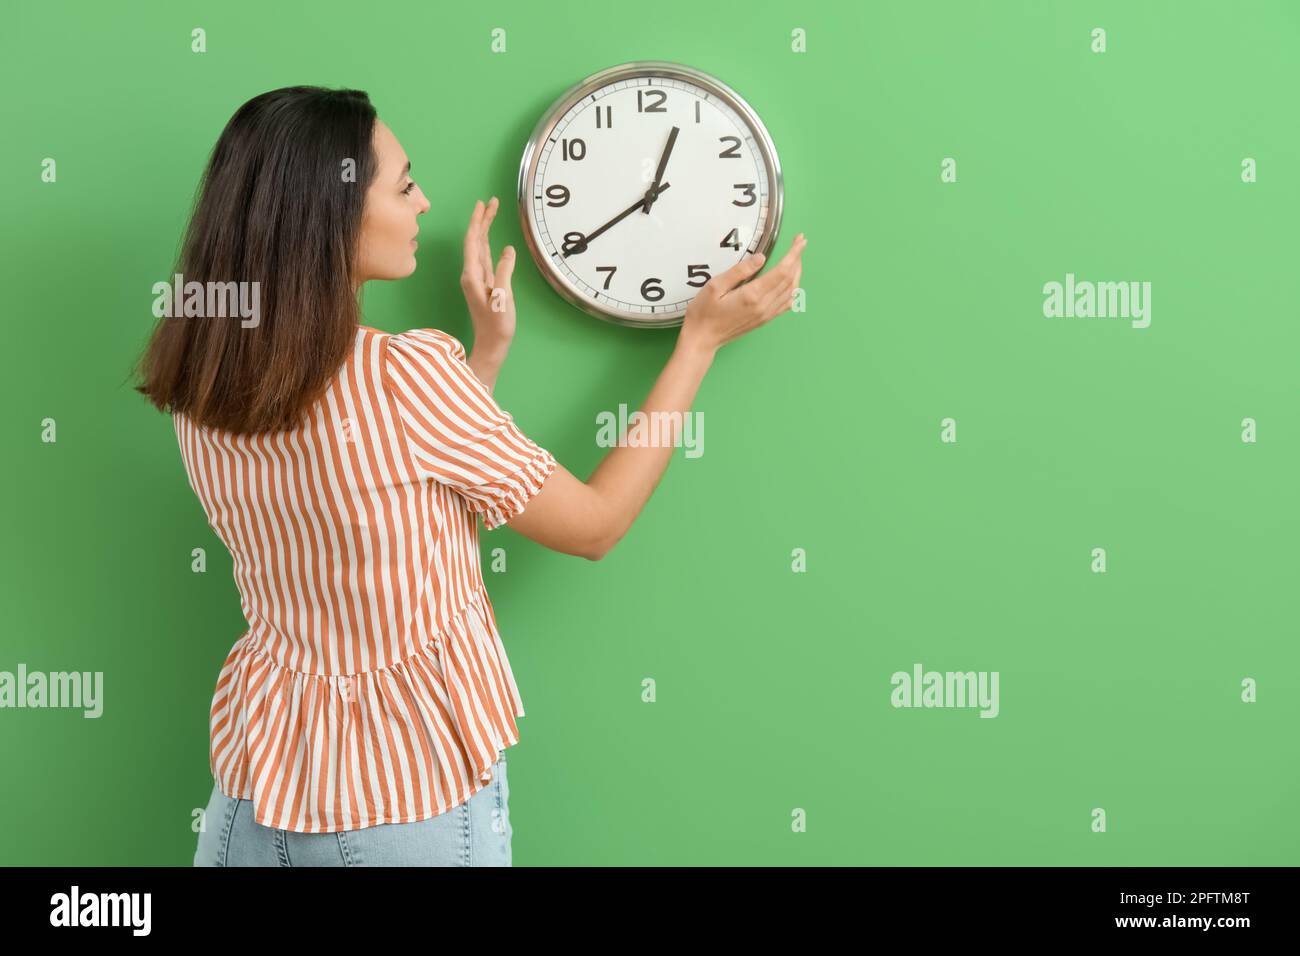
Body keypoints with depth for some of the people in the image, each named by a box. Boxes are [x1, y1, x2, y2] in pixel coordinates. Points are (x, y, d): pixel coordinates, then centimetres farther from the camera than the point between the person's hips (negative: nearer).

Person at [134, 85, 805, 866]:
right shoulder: (405, 373, -24)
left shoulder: (200, 387, -4)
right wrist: (703, 336, -6)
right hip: (416, 801, -5)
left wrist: (485, 354, 6)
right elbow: (595, 526, -11)